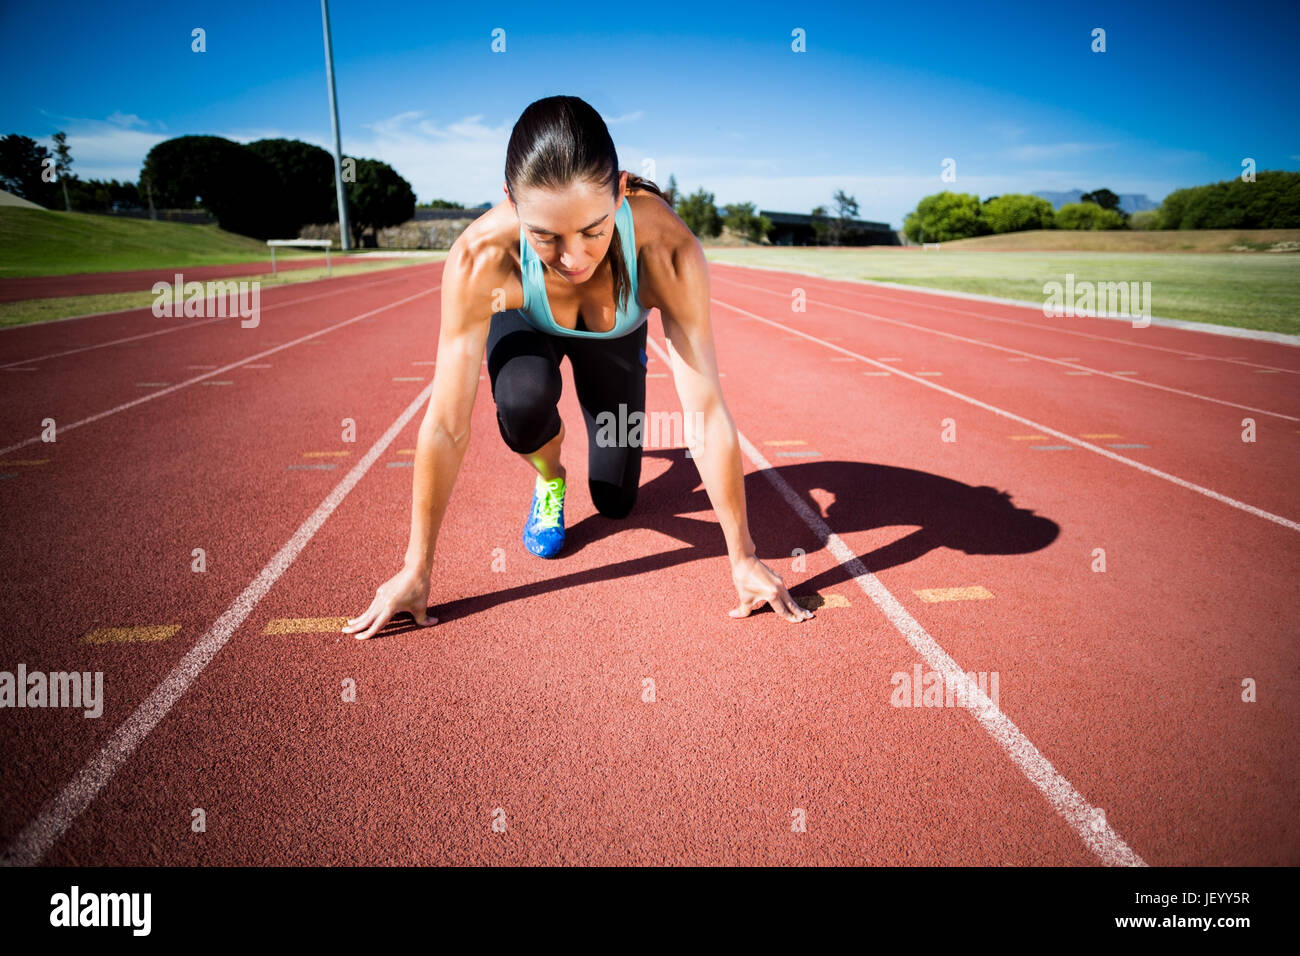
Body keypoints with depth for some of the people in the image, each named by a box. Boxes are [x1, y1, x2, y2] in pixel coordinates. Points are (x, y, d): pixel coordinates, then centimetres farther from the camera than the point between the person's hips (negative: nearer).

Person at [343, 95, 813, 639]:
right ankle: (548, 480, 2)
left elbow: (708, 415, -38)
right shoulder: (480, 258, -42)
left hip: (614, 338, 1)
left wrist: (743, 559, -31)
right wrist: (415, 570, -29)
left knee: (615, 501, 8)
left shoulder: (668, 248, -42)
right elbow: (445, 427, -36)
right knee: (523, 401, -37)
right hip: (524, 325, -1)